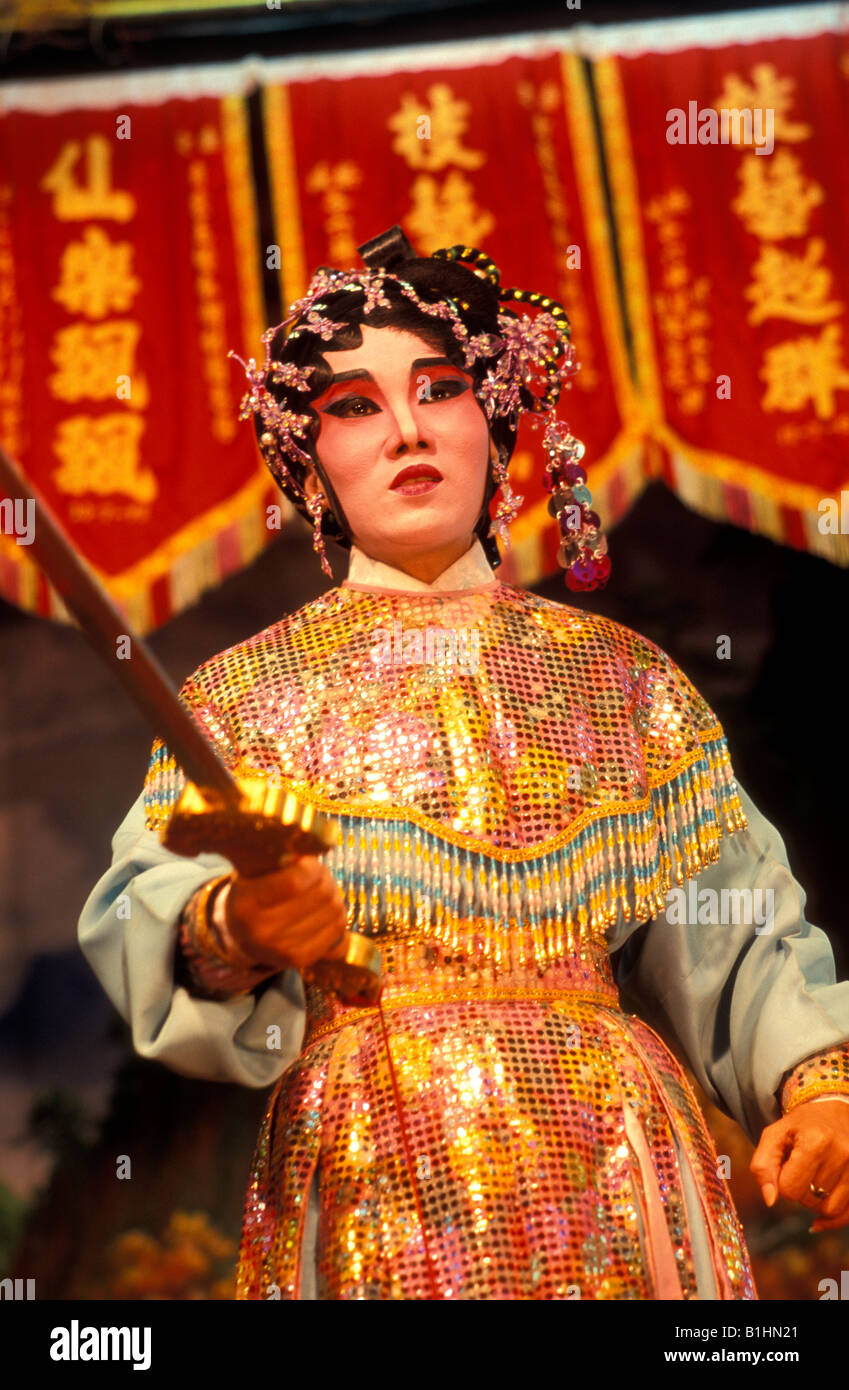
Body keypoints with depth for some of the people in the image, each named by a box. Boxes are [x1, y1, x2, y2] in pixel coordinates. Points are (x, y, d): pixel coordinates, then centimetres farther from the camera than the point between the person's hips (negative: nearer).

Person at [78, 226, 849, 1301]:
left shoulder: (619, 675, 13)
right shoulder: (246, 689, 9)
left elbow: (734, 923, 8)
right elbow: (147, 912, -5)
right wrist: (229, 934, -28)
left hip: (611, 1174, 2)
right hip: (372, 1185, -1)